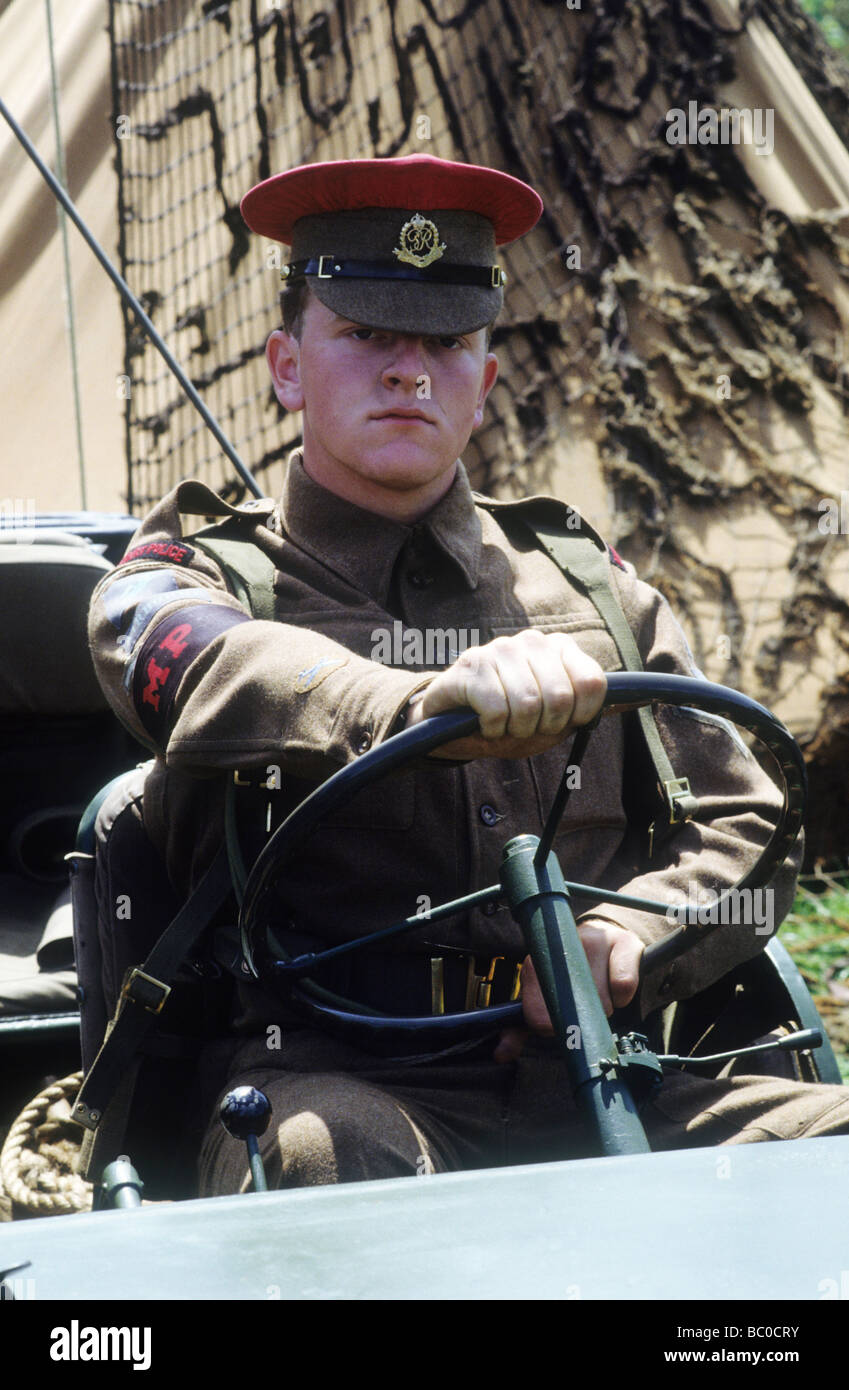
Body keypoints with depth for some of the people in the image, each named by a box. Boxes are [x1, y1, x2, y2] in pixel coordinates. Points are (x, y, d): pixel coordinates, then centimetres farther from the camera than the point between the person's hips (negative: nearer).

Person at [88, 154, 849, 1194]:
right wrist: (426, 704, -38)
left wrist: (631, 941, -4)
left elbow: (746, 828, 20)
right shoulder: (194, 571, 10)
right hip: (336, 1076, -3)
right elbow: (214, 675, -16)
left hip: (589, 1083, 4)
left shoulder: (590, 590, 22)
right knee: (319, 1159, -38)